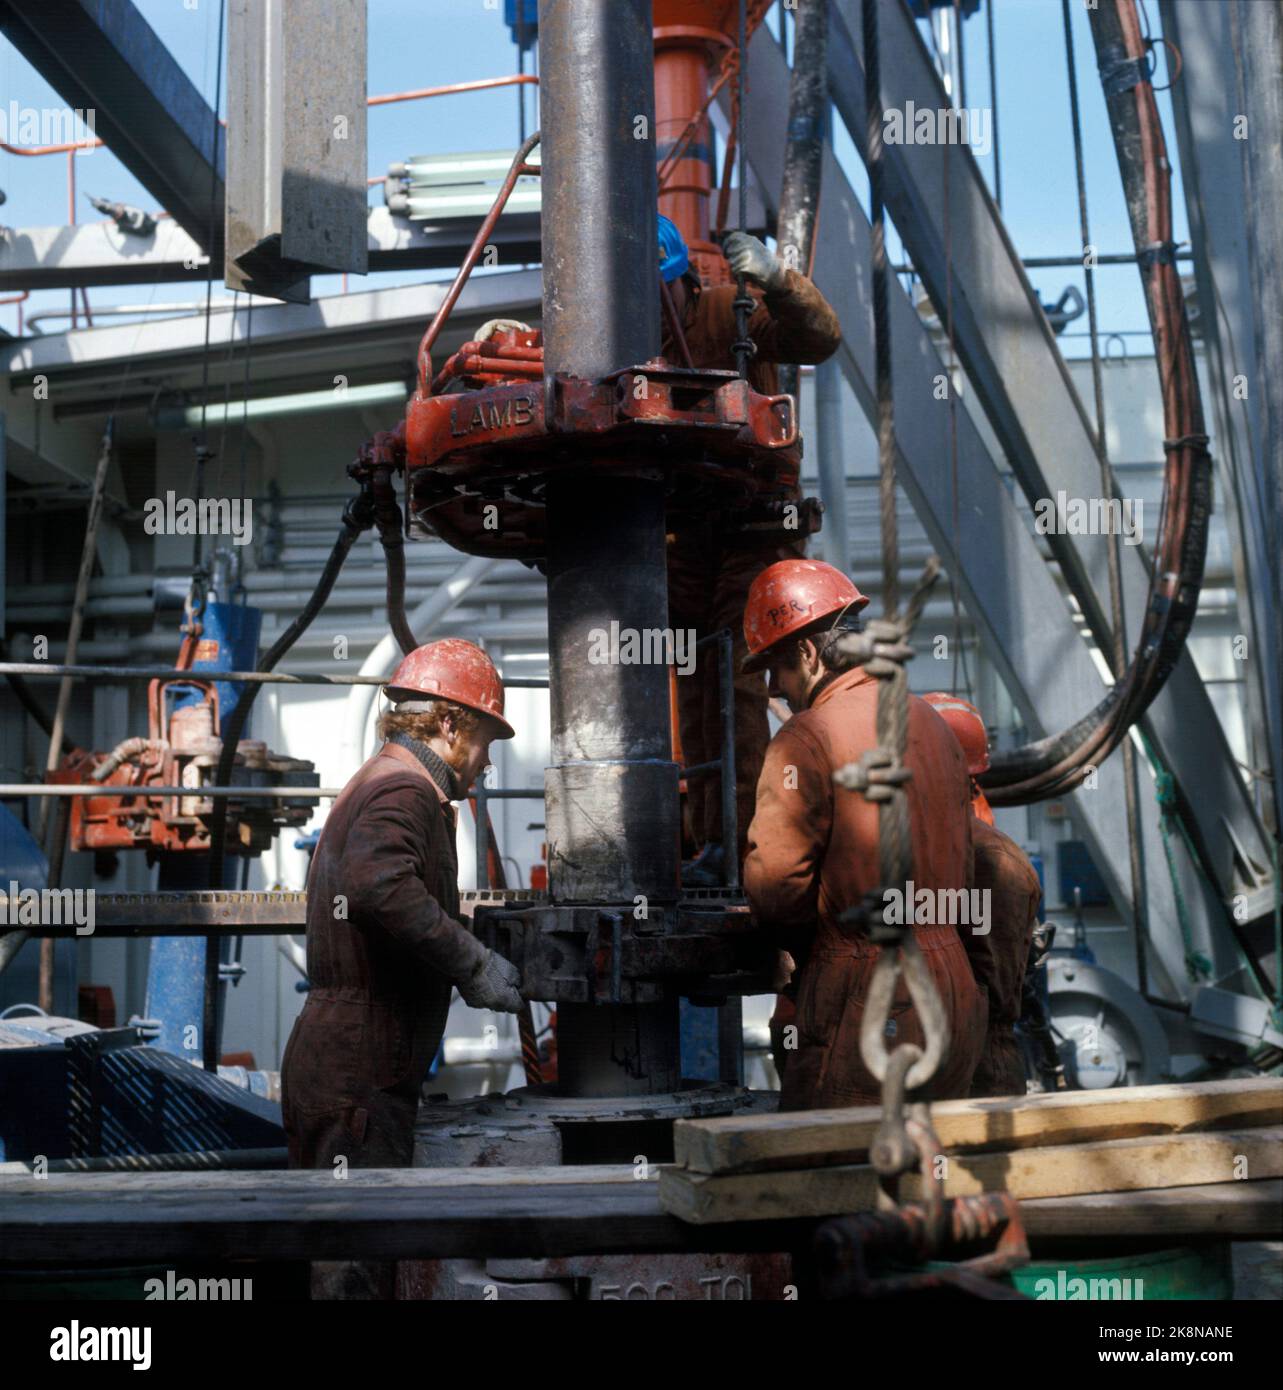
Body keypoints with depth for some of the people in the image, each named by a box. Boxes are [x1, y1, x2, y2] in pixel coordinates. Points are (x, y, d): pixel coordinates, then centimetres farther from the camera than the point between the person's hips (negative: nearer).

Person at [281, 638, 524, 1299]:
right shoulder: (404, 788, -13)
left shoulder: (373, 784, 21)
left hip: (340, 1065, 10)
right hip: (357, 1072, -10)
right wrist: (473, 965, -25)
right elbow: (380, 885, -33)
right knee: (358, 1266, -6)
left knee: (350, 1254, 16)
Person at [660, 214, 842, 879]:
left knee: (735, 678, -12)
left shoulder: (732, 315, -6)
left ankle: (731, 840, -11)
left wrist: (775, 280, -35)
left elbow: (820, 339, -20)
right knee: (693, 687, 6)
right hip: (680, 532, 5)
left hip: (753, 527, -5)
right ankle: (707, 840, 13)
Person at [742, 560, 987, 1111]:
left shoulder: (808, 737, -11)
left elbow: (773, 883, -16)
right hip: (955, 992, 8)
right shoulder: (933, 724, 15)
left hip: (864, 1005, -8)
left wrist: (803, 945, 2)